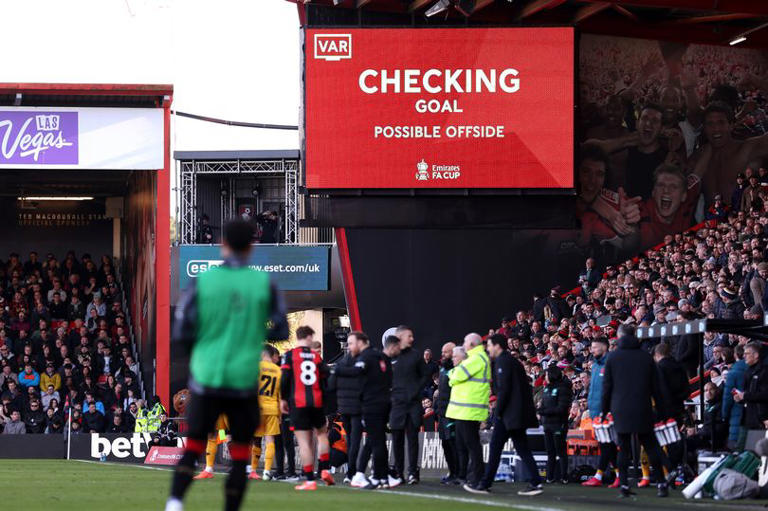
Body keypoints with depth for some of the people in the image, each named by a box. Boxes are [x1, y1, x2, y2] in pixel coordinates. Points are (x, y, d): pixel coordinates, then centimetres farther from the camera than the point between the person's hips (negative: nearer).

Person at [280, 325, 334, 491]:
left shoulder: (289, 355, -2)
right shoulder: (316, 356, 6)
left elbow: (285, 379, -7)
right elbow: (325, 378, 7)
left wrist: (283, 399, 5)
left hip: (297, 403, -2)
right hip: (317, 402, 2)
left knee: (304, 442, -2)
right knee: (322, 433, 23)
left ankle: (310, 480, -4)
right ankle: (325, 470, 10)